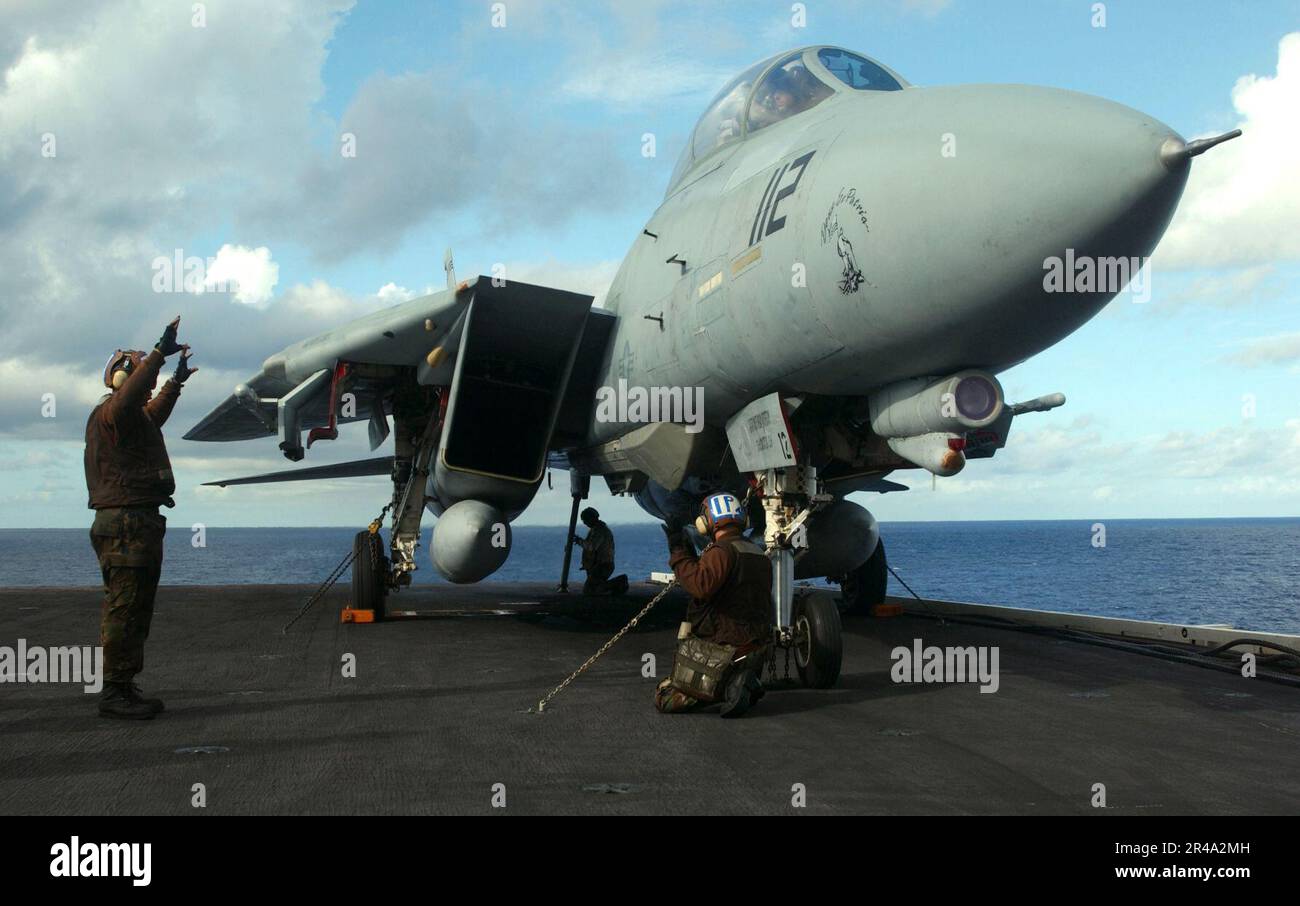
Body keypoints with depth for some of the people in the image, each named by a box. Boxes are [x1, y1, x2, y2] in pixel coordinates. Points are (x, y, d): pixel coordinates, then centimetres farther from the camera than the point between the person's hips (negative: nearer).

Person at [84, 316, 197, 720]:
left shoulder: (137, 417, 23)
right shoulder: (111, 413, -8)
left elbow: (154, 413, 46)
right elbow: (129, 396, -31)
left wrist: (176, 382, 55)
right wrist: (159, 353, -35)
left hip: (140, 524, 11)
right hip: (126, 523, -11)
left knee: (136, 610, 13)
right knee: (123, 608, -10)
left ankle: (124, 688, 19)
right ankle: (113, 692, -8)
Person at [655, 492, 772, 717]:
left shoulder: (722, 551, -15)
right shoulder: (760, 554, 13)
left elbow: (702, 586, -33)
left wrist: (678, 554, -21)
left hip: (722, 646, -8)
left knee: (665, 699, -3)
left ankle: (726, 685, -18)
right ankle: (744, 682, 0)